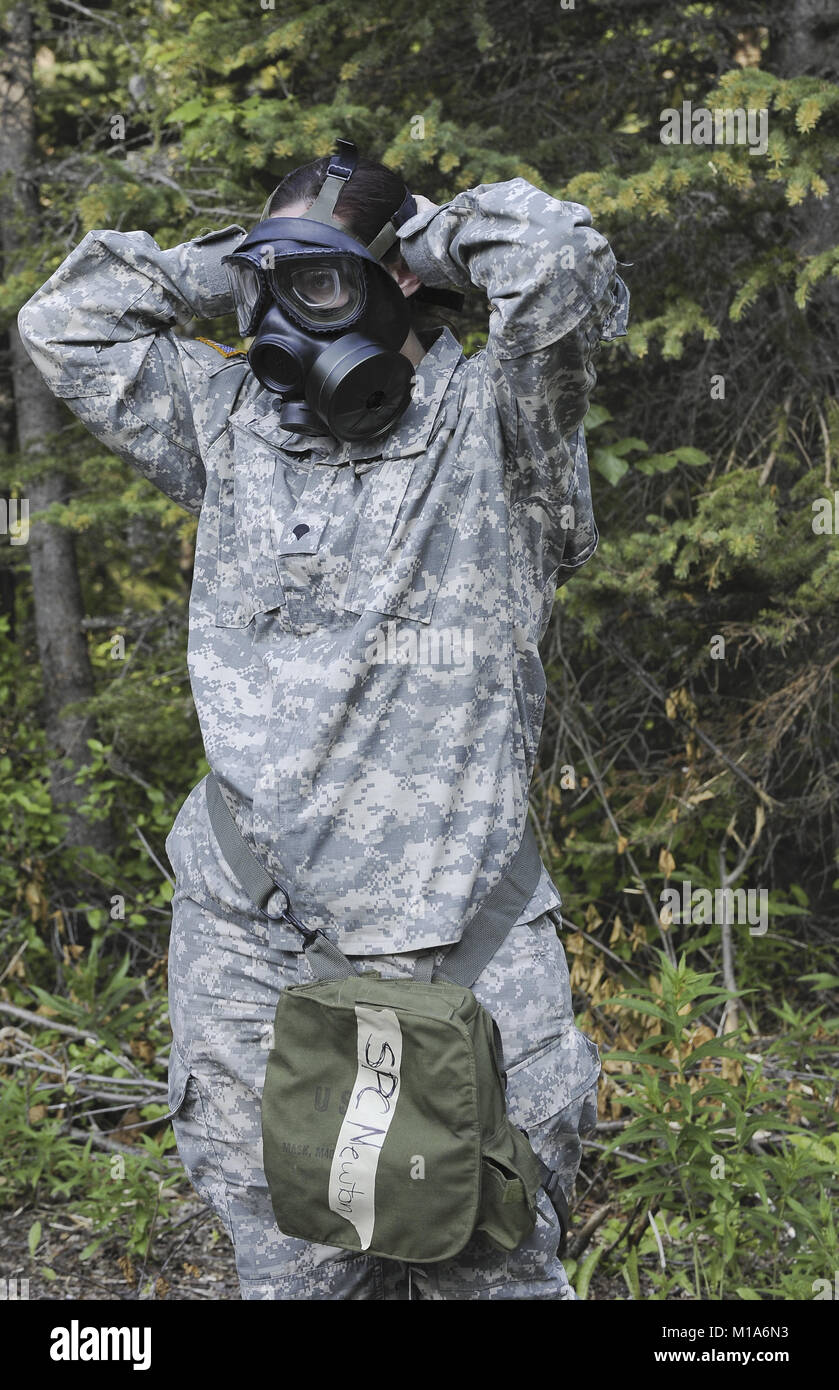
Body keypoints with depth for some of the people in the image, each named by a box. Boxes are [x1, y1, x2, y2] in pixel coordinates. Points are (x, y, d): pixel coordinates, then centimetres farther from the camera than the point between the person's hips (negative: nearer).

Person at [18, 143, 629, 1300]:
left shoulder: (489, 424, 0)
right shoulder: (233, 426, 12)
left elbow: (563, 270, -17)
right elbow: (65, 326, 17)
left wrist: (433, 236, 1)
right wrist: (226, 271, 12)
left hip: (460, 943, -3)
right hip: (251, 943, 4)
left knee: (492, 1267, 5)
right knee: (290, 1267, 12)